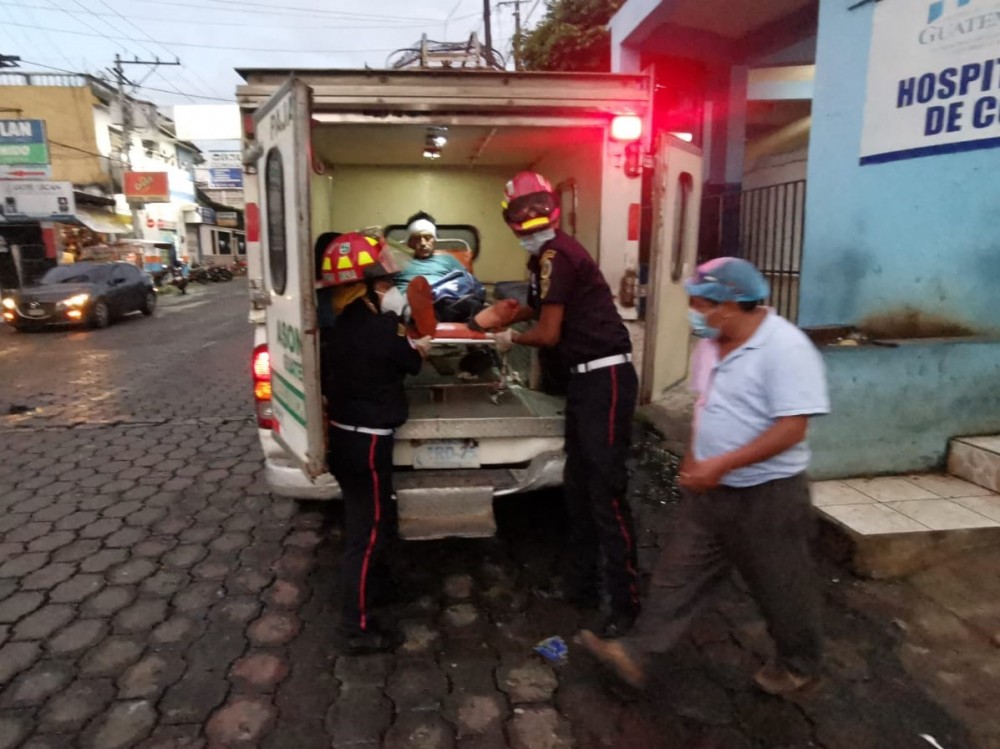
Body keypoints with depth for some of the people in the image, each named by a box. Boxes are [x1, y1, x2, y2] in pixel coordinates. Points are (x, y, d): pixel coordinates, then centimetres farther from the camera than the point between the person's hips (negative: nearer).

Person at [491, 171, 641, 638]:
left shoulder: (557, 254, -14)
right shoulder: (545, 257, 16)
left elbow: (548, 334, -14)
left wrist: (511, 339, 4)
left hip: (606, 379, -10)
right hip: (586, 380, 10)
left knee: (606, 493, -5)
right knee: (578, 488, 16)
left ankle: (625, 603, 8)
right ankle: (581, 585, 30)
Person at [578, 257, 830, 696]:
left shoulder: (785, 348, -22)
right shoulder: (719, 343, 5)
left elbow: (792, 428, -26)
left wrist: (722, 463, -27)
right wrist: (694, 458, 7)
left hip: (767, 494, -7)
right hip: (710, 490, 7)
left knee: (782, 586, 14)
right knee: (679, 574, 10)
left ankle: (800, 664, 39)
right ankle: (636, 653, 19)